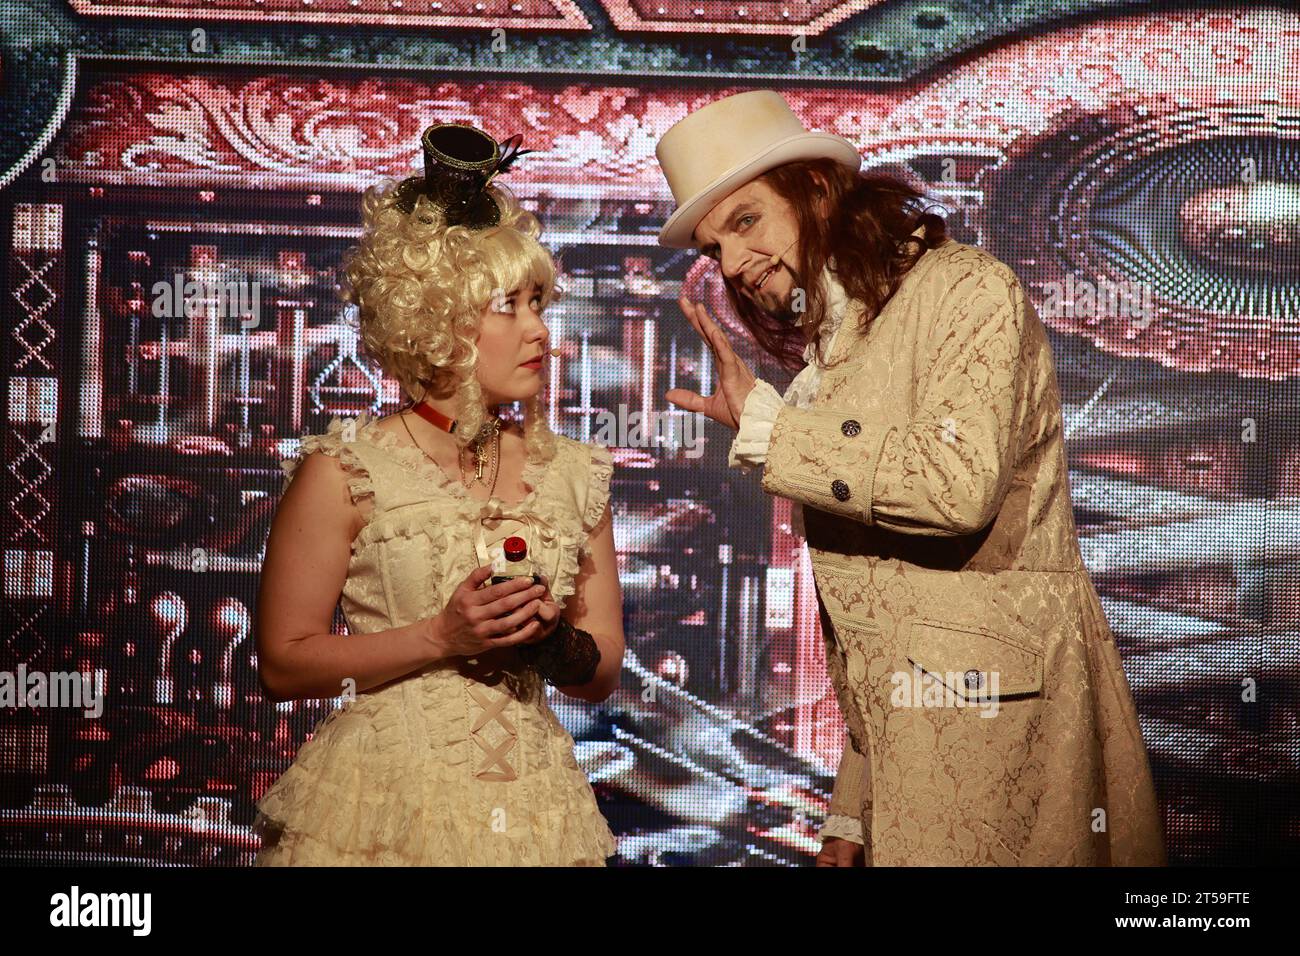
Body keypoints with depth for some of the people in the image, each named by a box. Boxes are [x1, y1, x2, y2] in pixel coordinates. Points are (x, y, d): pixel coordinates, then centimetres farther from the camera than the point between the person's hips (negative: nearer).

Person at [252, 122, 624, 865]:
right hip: (384, 806, -3)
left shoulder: (573, 474, 5)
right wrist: (442, 637, -15)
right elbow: (284, 663, -6)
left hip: (535, 810, 3)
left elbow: (602, 673, 9)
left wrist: (552, 640, -12)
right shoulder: (345, 474, -5)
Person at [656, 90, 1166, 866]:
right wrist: (852, 810, 14)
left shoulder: (964, 286, -4)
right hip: (903, 736, 7)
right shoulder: (827, 352, 18)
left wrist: (762, 424, -13)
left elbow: (960, 482, -23)